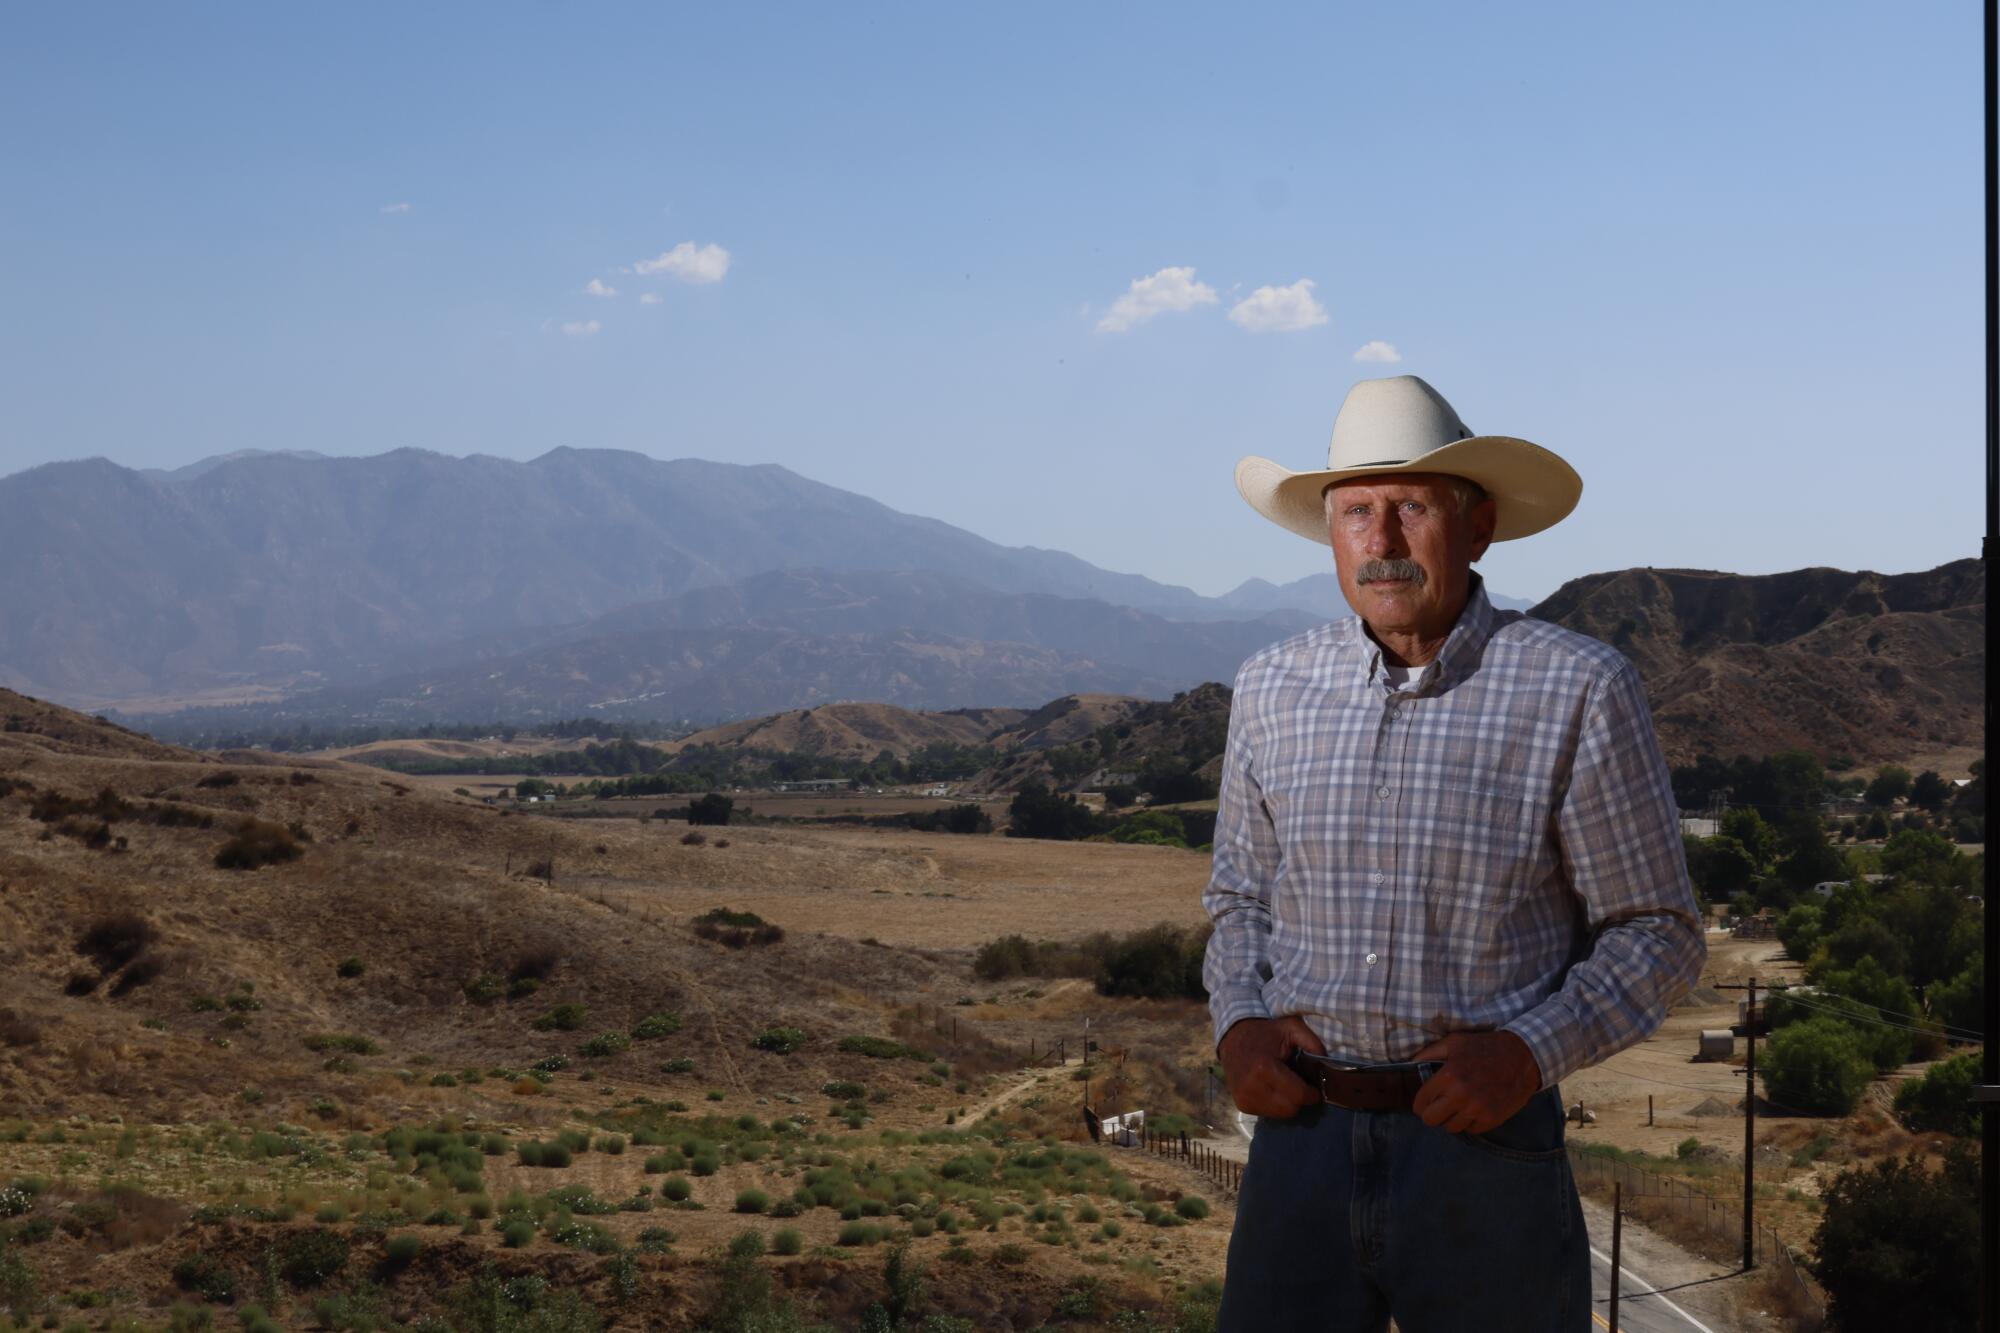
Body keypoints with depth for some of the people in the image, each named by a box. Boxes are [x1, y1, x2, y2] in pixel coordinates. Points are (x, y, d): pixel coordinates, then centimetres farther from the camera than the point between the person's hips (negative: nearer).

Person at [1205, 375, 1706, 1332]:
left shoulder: (1578, 693, -7)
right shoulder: (1271, 689, 5)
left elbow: (1658, 932, -1)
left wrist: (1534, 1050, -15)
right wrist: (1237, 1023, -1)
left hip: (1486, 1145, -3)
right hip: (1300, 1137, 3)